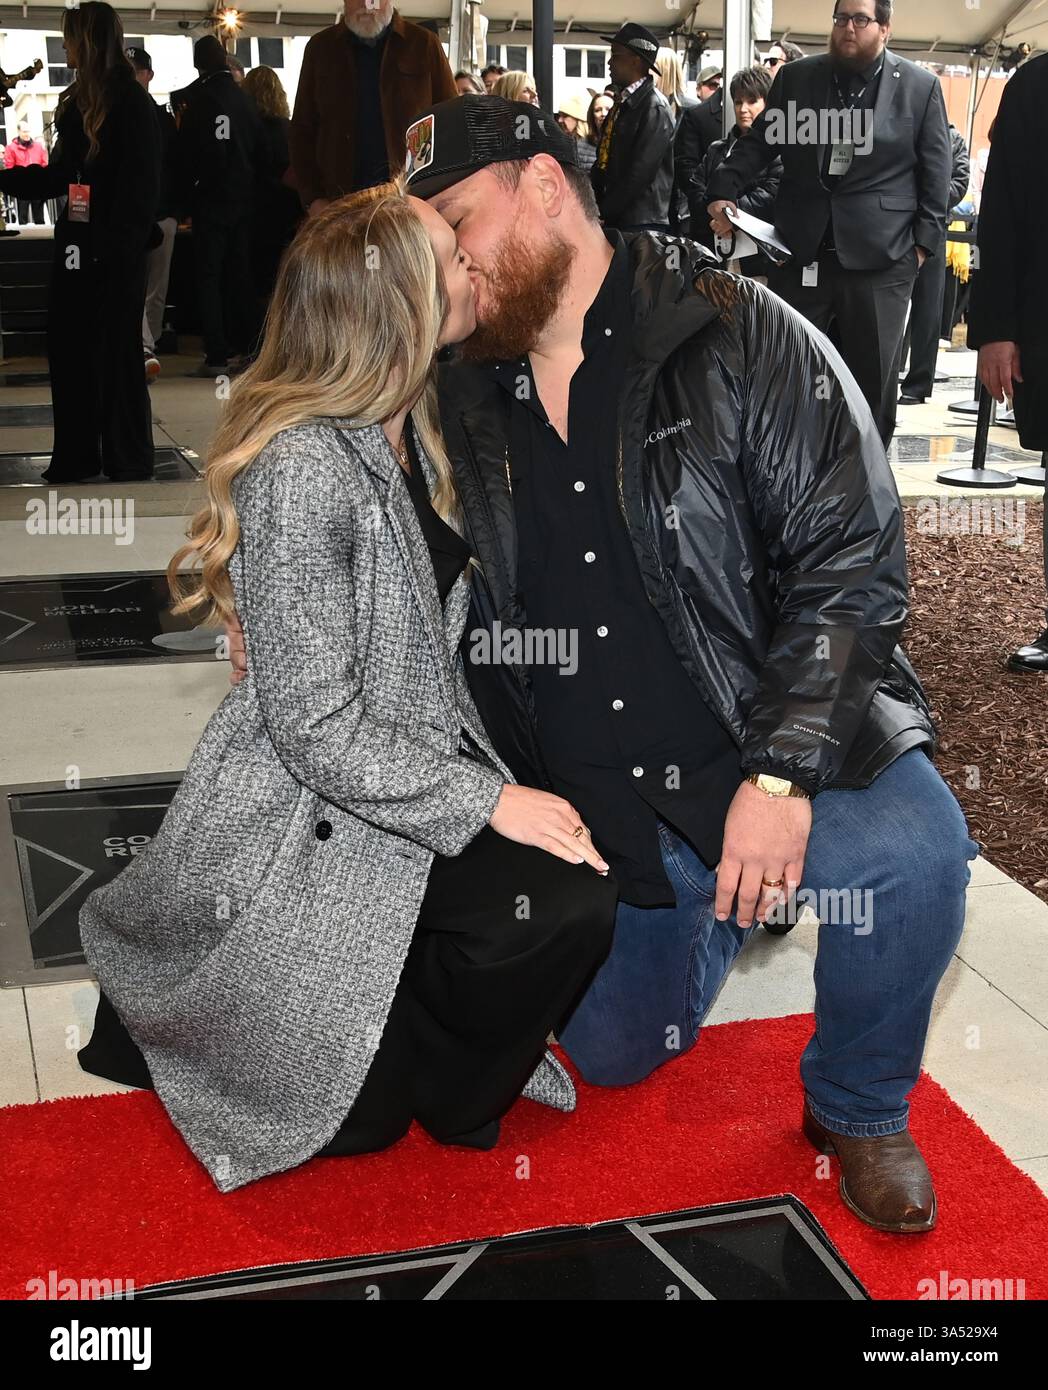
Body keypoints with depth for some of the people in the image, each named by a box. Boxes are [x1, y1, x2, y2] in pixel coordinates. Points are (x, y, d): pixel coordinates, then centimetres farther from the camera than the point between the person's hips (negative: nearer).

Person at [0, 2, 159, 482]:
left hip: (114, 253, -8)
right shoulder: (77, 102, 15)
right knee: (69, 351, 7)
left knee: (116, 352, -1)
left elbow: (140, 185, -14)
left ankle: (128, 457, 10)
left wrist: (119, 244, -20)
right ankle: (76, 455, 15)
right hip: (76, 246, 8)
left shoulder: (131, 104, -9)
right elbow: (58, 176, 20)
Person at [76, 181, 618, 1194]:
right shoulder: (302, 467, -25)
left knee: (576, 903, -10)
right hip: (299, 823, -8)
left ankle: (449, 1089, 13)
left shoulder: (407, 431, 6)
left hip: (407, 777, 9)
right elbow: (316, 727, -24)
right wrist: (488, 800, -21)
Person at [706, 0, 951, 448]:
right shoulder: (795, 78, 9)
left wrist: (925, 240, -4)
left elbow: (936, 173, 3)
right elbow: (758, 142, 9)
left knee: (874, 377, 6)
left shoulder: (921, 87, 4)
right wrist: (723, 190, -6)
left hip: (880, 255, -1)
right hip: (802, 251, 2)